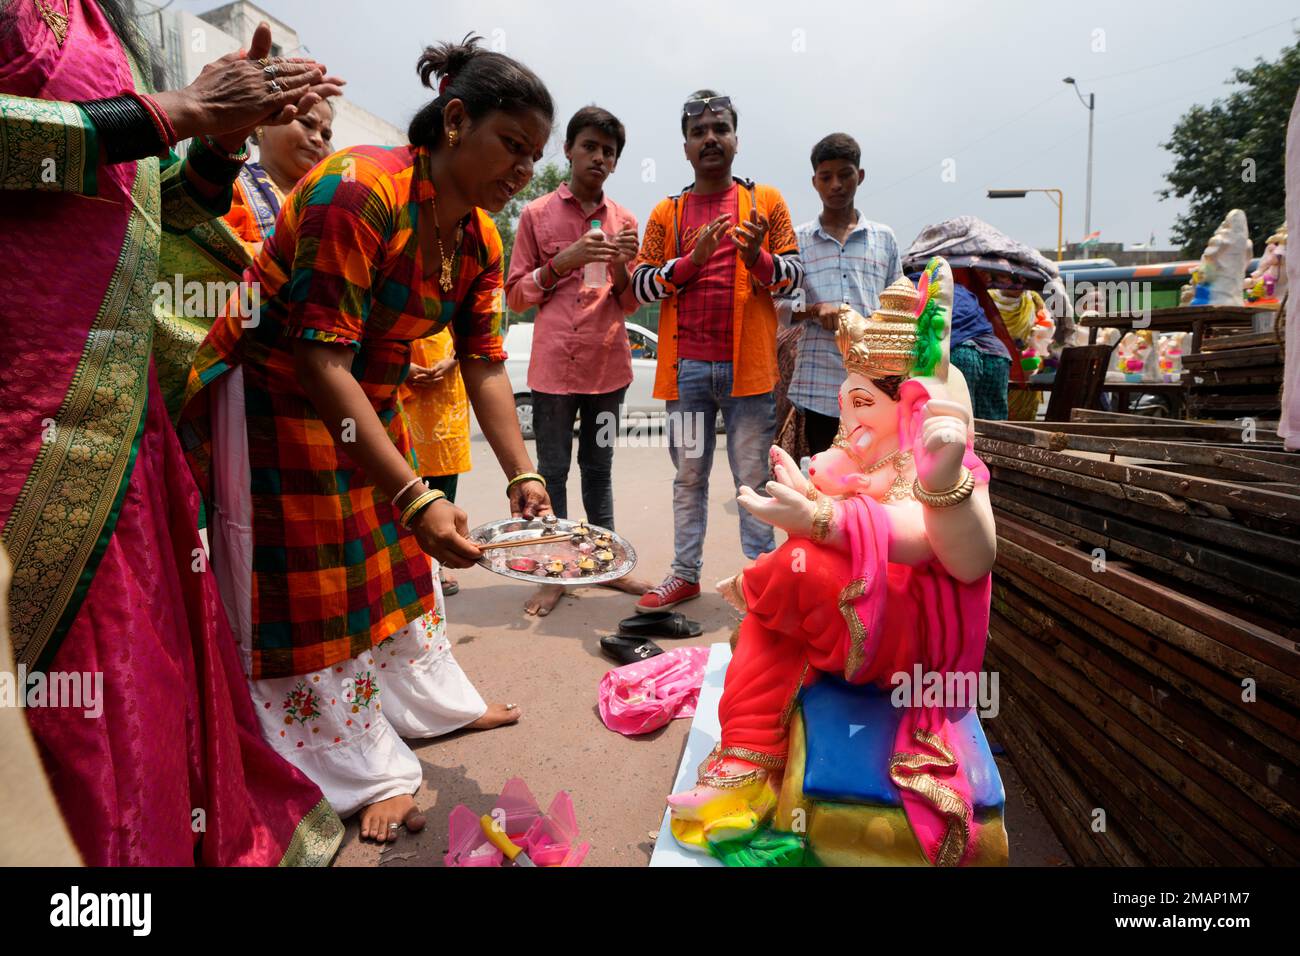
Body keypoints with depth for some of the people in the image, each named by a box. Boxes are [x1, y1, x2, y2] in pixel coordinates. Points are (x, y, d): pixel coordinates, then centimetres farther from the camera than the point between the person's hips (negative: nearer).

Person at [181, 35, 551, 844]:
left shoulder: (481, 238, -4)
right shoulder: (359, 192, -30)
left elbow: (486, 369, -3)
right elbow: (320, 365, -34)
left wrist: (522, 477, -15)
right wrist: (415, 497, -39)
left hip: (368, 400, 8)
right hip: (272, 403, -8)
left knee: (395, 550, 16)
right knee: (308, 587, 1)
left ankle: (434, 702, 36)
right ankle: (365, 771, 13)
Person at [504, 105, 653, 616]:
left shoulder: (623, 221, 11)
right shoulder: (536, 215, 3)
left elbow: (630, 305, 13)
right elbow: (515, 296, 2)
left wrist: (621, 267, -7)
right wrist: (563, 262, -12)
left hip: (608, 363, 3)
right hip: (553, 363, -3)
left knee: (599, 468, 12)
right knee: (553, 471, 2)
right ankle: (554, 573, 11)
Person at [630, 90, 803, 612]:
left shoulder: (765, 201, 7)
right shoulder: (667, 212, 10)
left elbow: (795, 272, 4)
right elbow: (640, 285, 3)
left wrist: (757, 257, -16)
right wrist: (693, 258, -12)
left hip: (747, 363, -2)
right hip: (686, 365, 2)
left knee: (753, 475, 3)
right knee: (689, 475, 10)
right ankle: (685, 573, 21)